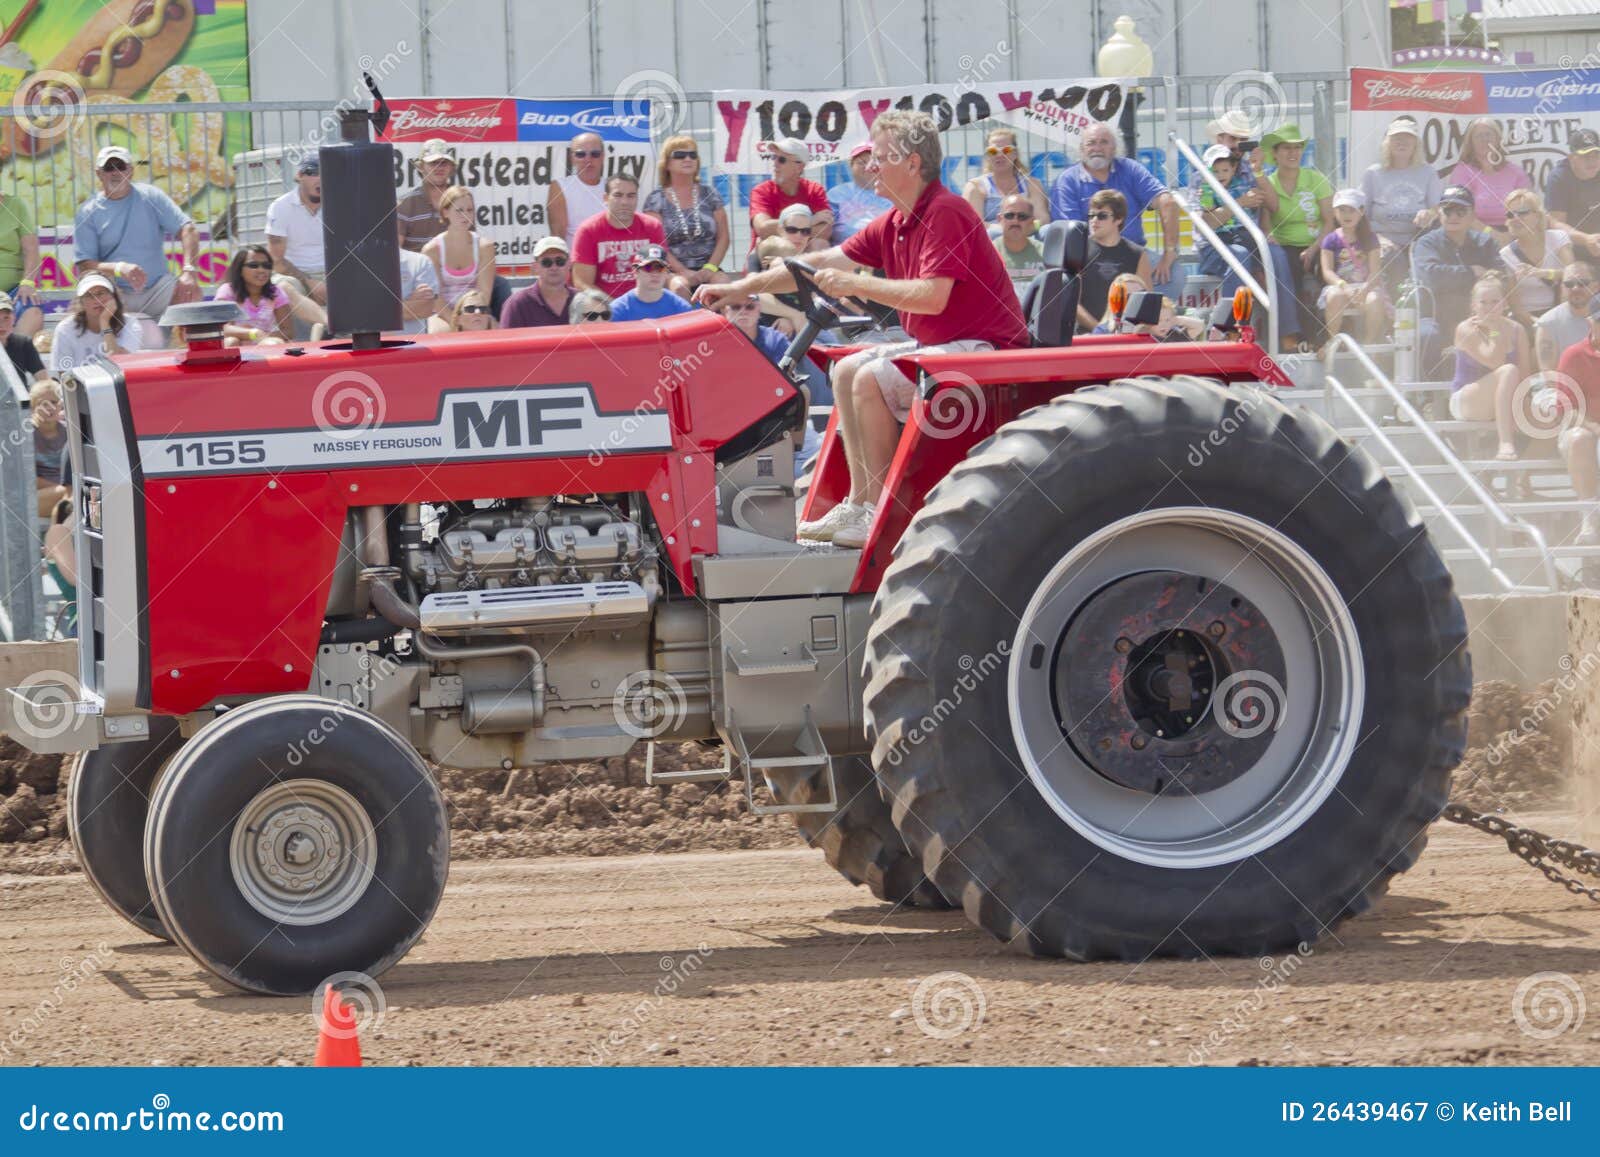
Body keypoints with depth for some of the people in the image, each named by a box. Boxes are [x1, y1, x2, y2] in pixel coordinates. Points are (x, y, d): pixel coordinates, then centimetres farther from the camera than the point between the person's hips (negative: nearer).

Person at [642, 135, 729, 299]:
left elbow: (723, 237, 10)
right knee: (679, 287, -36)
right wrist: (683, 272, -15)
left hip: (707, 268, 3)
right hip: (672, 271, -2)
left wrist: (710, 268, -6)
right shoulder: (657, 198, 4)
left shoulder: (708, 194, 14)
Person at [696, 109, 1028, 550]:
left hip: (980, 347, -10)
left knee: (872, 378, -22)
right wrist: (740, 288, 12)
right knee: (846, 371, 8)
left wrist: (856, 285, -19)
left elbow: (932, 297, -27)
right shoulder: (894, 223, 11)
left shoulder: (945, 213, -18)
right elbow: (825, 264, 14)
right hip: (937, 344, 10)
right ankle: (858, 504, 4)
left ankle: (883, 511, -15)